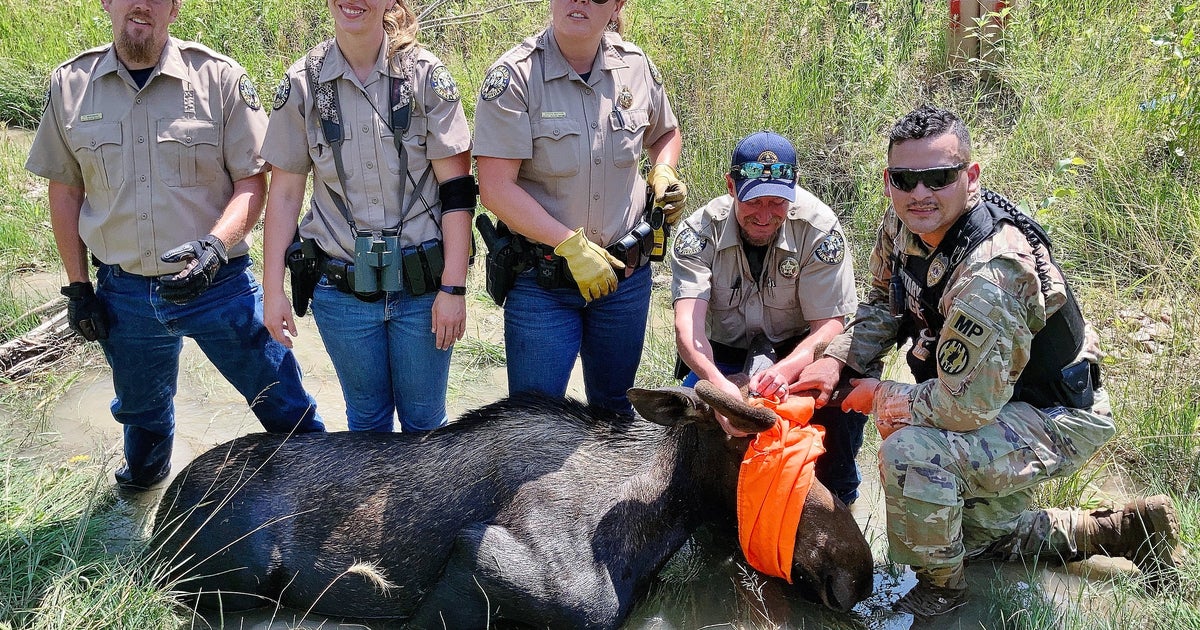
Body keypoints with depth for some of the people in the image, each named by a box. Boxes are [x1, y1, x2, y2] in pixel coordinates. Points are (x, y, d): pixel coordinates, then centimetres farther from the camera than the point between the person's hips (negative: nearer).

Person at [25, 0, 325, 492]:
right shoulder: (68, 86, 0)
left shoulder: (220, 78, -9)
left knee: (284, 406, 3)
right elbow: (64, 189, 8)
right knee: (140, 406, 25)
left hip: (217, 284, -3)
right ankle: (145, 471, 55)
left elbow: (252, 180, -8)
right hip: (123, 293, 3)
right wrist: (77, 286, 6)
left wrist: (214, 246, -25)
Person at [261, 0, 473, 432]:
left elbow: (456, 187, -7)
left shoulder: (425, 74, -5)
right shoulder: (302, 84, 0)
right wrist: (273, 290, 1)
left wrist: (453, 287, -11)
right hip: (342, 290, 2)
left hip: (422, 284, -1)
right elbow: (284, 191, 4)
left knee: (425, 422, 10)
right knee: (367, 421, 16)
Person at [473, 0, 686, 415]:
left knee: (615, 405, 20)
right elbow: (496, 189, -17)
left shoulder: (636, 66, 1)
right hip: (541, 281, -4)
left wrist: (663, 172, 0)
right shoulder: (514, 76, -13)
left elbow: (665, 133, 21)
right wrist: (572, 245, -21)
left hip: (626, 274, 4)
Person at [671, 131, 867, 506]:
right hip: (725, 355, 1)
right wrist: (719, 385, -53)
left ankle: (837, 490, 0)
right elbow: (687, 326, -31)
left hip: (797, 350, 0)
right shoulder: (700, 231, -19)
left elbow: (831, 323, -20)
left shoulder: (818, 227, -19)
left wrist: (786, 369, -43)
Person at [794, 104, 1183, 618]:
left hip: (1057, 420, -9)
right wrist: (836, 359, -11)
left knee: (910, 453, -34)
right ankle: (1126, 529, 38)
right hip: (1001, 403, 10)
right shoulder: (904, 223, -11)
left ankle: (940, 586, -8)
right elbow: (884, 305, 5)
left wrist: (881, 398, -20)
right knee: (980, 533, 26)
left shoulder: (989, 276, -38)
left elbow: (966, 405, -35)